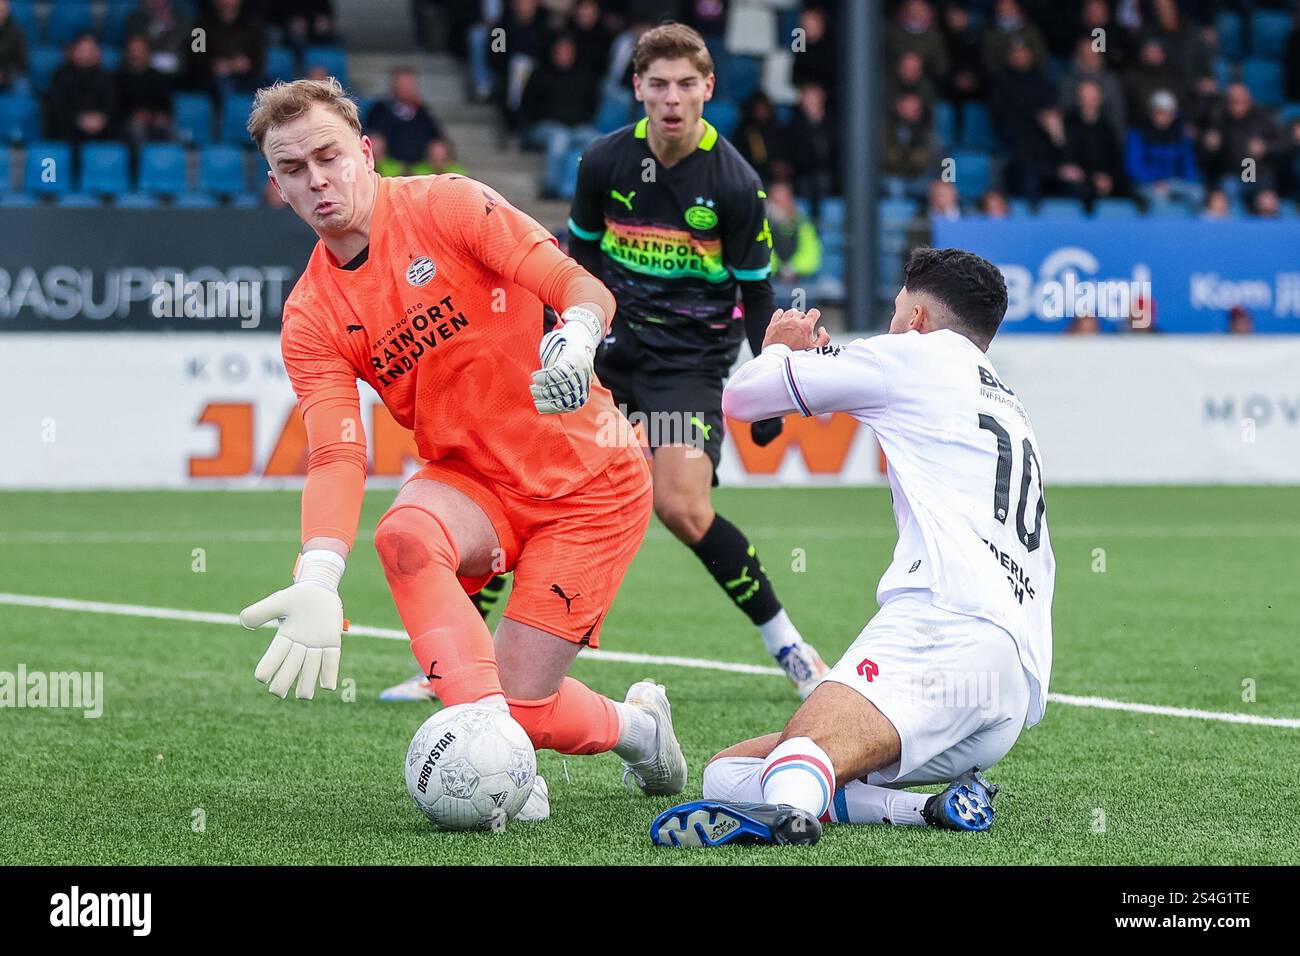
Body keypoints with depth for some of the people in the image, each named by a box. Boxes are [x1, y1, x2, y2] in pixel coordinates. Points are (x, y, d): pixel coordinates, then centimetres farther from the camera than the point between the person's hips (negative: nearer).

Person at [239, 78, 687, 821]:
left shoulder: (448, 205, -11)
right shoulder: (311, 320, -3)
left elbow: (586, 288, -16)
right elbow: (338, 457, -15)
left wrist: (577, 341, -41)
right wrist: (318, 580, -33)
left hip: (591, 478, -3)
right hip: (473, 480, 3)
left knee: (518, 699, -12)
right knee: (406, 533, -33)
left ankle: (637, 724, 23)